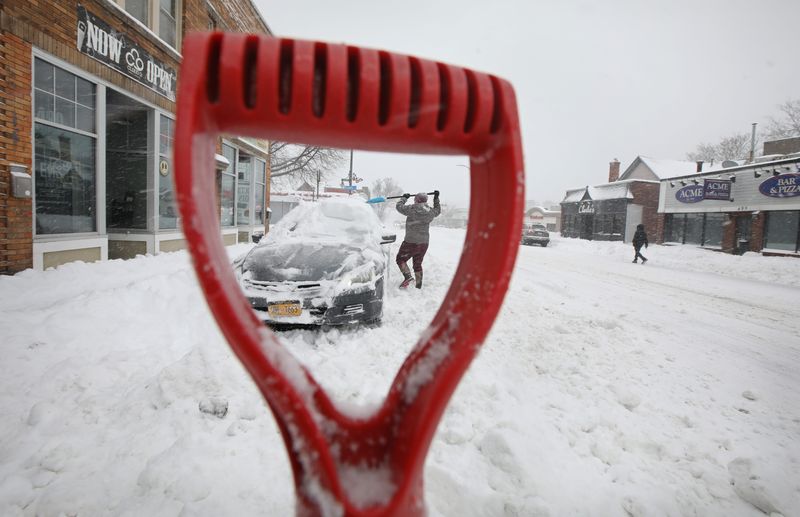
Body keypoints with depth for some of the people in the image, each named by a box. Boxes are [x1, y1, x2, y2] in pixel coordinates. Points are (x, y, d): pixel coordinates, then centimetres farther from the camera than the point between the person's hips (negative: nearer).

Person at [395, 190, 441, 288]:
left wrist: (404, 197, 18)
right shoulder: (430, 212, 3)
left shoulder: (412, 209, -13)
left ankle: (408, 277, -10)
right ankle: (418, 286, 20)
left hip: (411, 242, -6)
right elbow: (437, 211, 26)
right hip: (424, 243, 6)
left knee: (400, 259, 9)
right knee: (418, 264, 17)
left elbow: (399, 206, 2)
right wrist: (436, 198, 32)